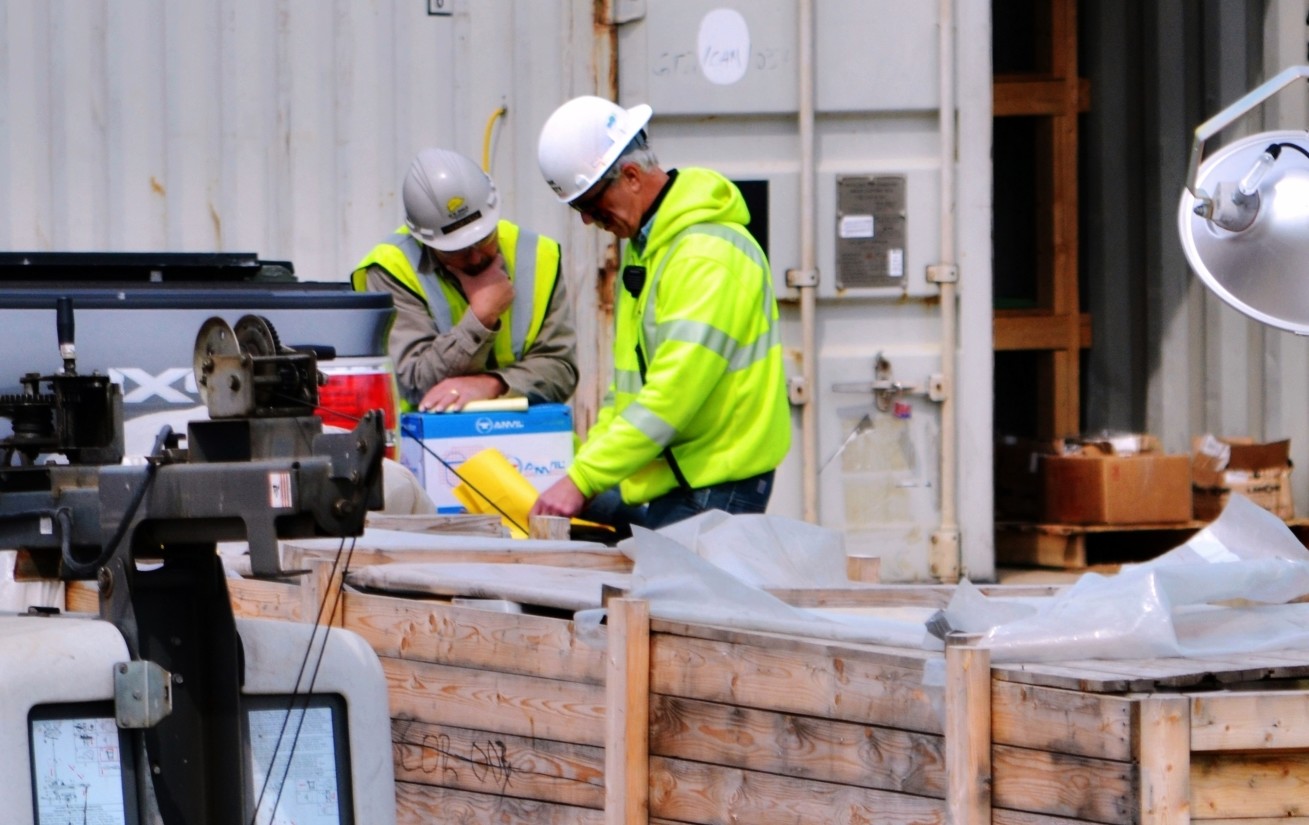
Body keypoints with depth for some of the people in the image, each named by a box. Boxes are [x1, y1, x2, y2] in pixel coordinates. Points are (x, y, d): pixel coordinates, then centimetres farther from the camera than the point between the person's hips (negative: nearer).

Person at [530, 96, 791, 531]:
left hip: (711, 494, -9)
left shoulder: (709, 256, -17)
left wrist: (582, 481, -24)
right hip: (646, 487, 9)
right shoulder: (642, 245, 16)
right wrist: (586, 463, 9)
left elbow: (673, 393, -24)